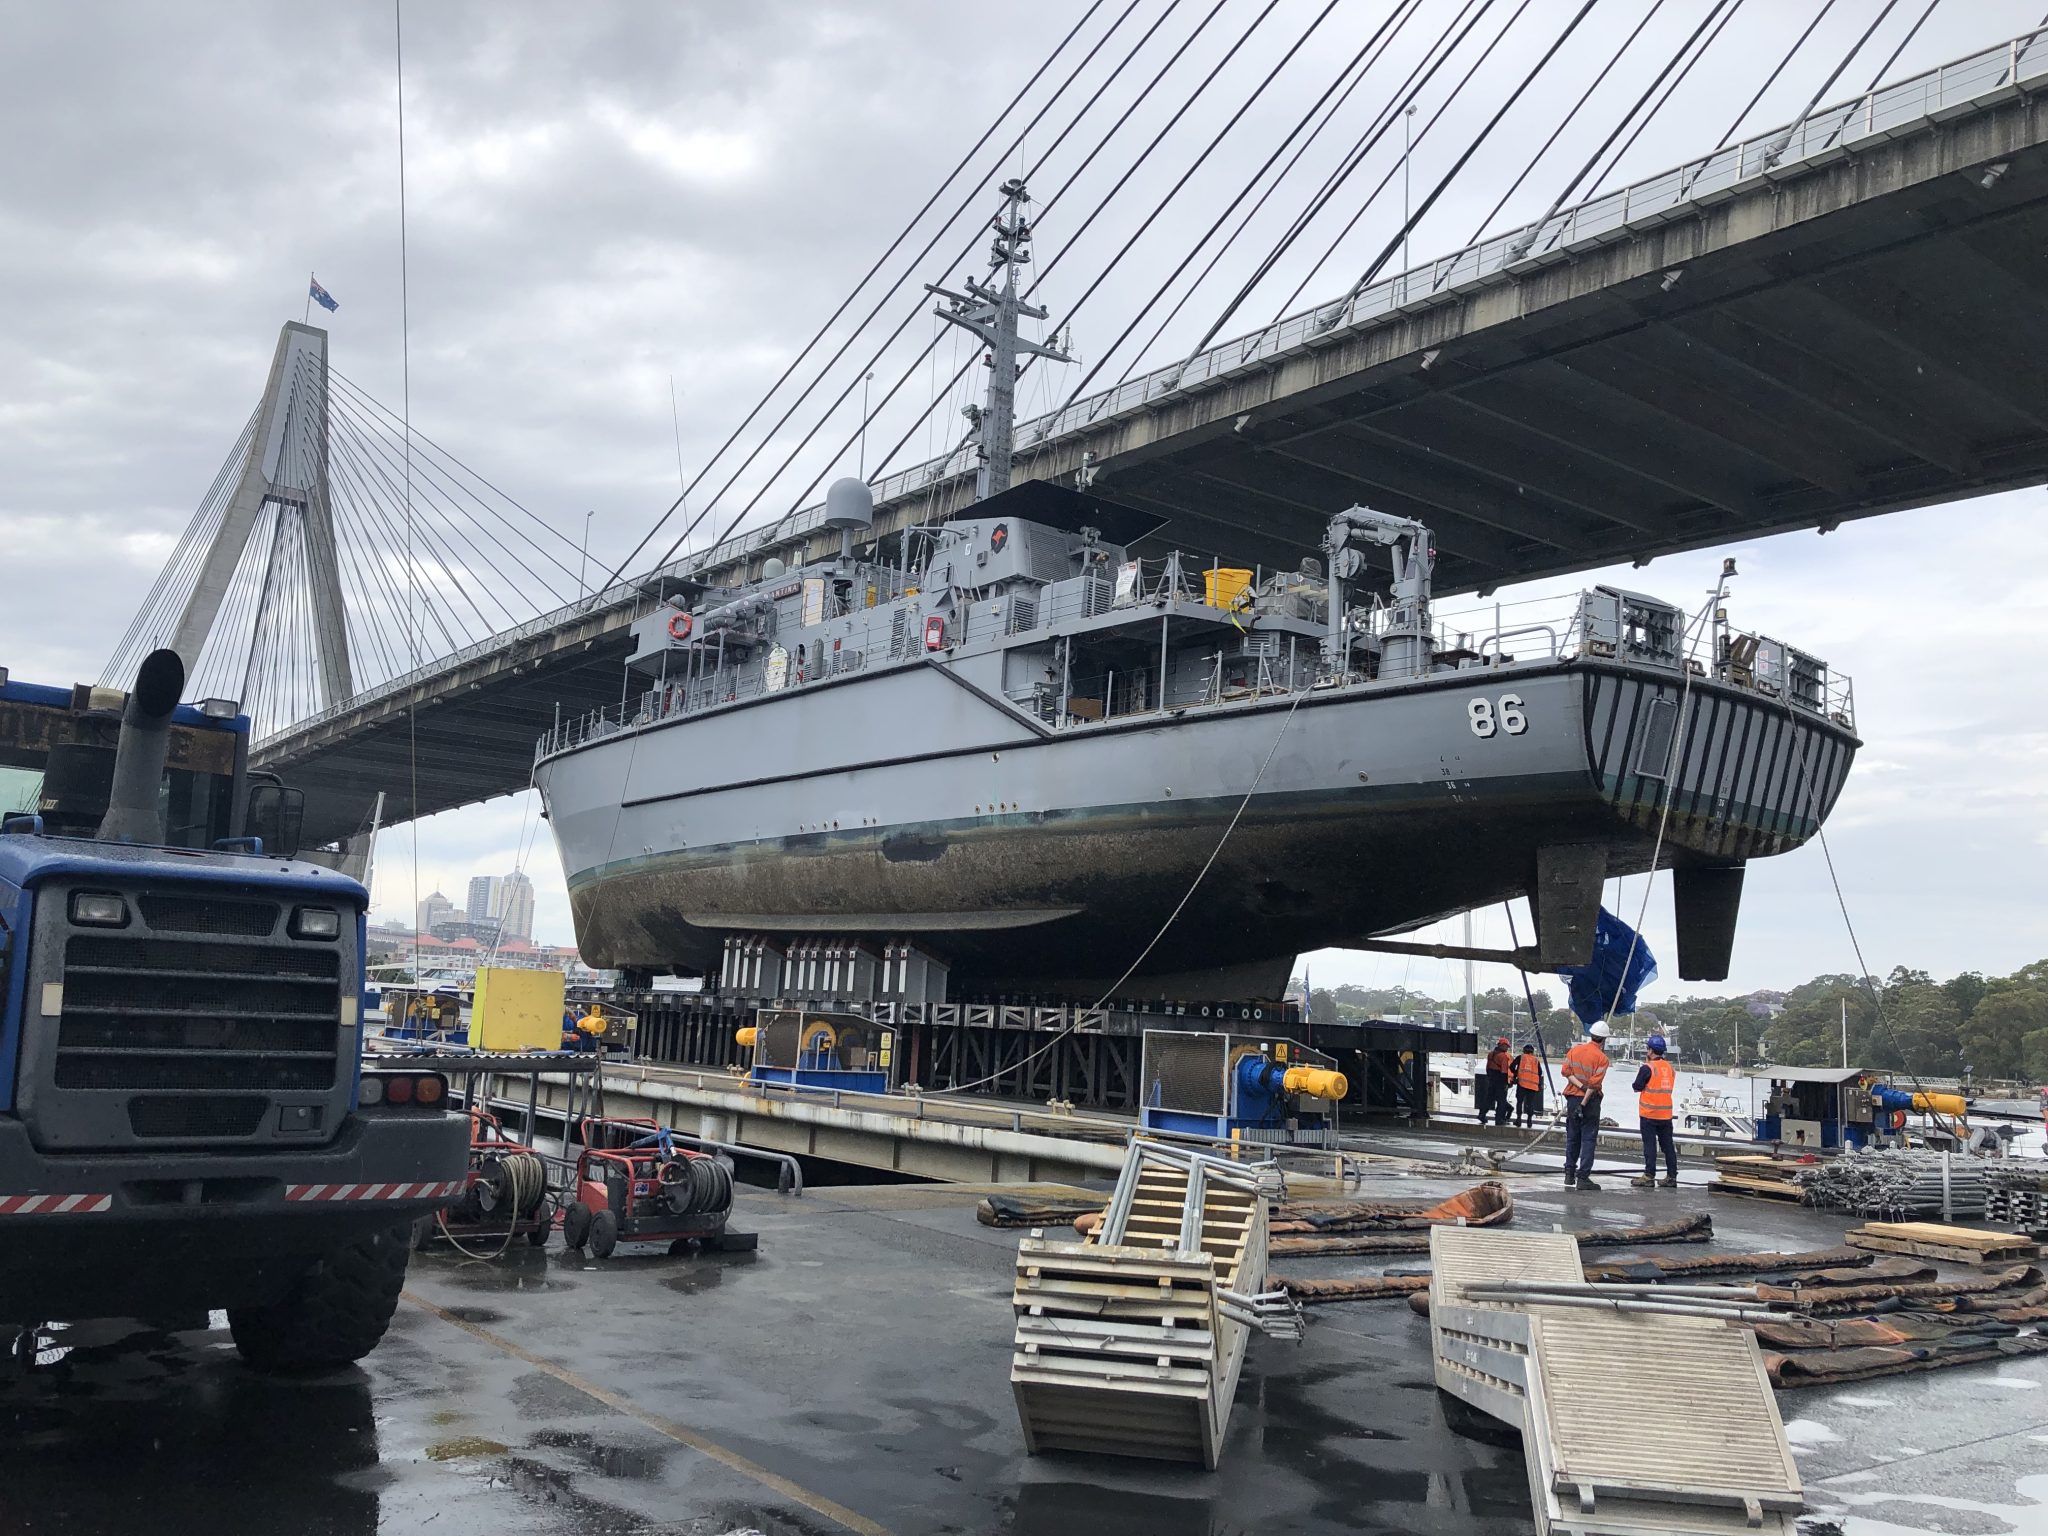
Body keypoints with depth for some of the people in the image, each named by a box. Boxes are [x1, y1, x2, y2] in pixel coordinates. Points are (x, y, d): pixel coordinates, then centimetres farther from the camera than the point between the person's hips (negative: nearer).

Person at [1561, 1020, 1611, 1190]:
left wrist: (1581, 1086, -11)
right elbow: (1594, 1083, -16)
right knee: (1588, 1139, 0)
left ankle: (1569, 1175, 18)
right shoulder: (1601, 1058, -11)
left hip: (1573, 1098, 4)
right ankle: (1583, 1178, -4)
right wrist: (1583, 1104, -14)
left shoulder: (1575, 1050, 2)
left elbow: (1566, 1071, -5)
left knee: (1572, 1138, 14)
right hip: (1590, 1100, -4)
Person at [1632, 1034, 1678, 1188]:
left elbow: (1637, 1087, -10)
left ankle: (1649, 1176, -3)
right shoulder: (1671, 1068, 7)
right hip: (1666, 1114, 6)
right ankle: (1672, 1177, 13)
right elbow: (1671, 1088, 15)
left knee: (1650, 1145, -3)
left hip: (1649, 1113, -6)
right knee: (1668, 1145, 11)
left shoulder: (1647, 1068, -14)